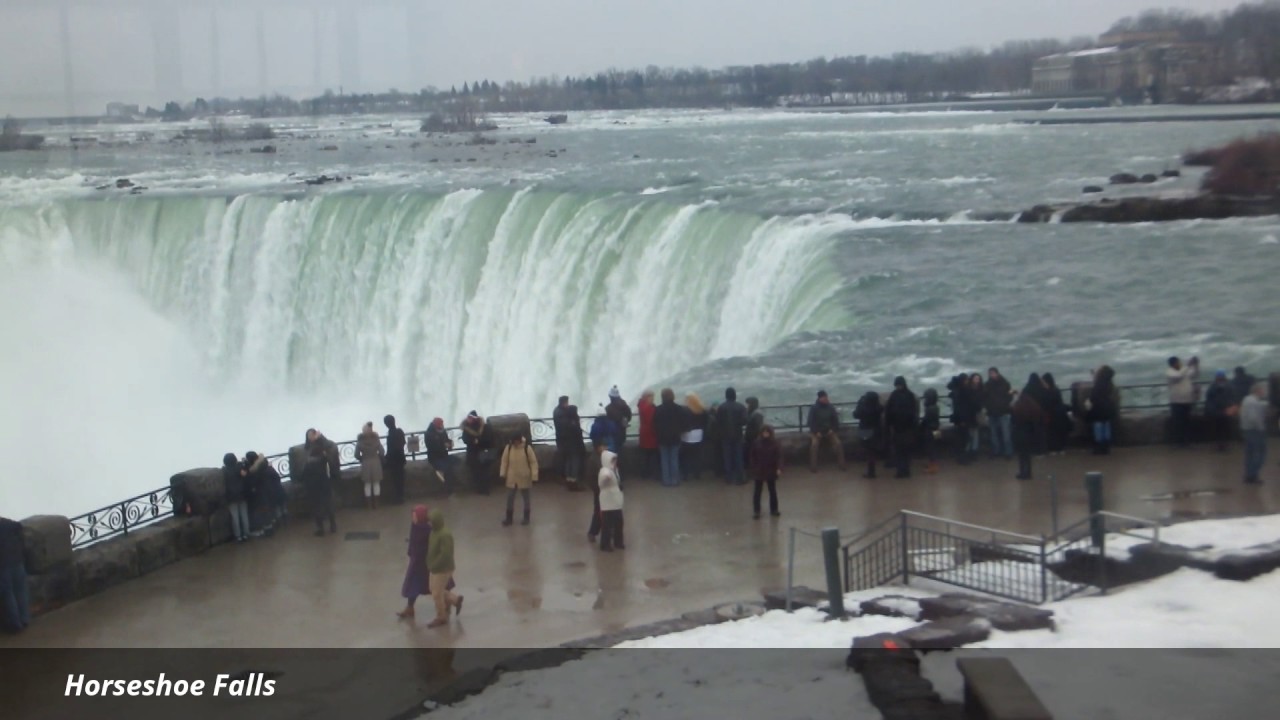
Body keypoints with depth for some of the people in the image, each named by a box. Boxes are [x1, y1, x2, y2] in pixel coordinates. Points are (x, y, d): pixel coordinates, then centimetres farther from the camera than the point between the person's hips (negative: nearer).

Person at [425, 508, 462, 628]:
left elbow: (445, 554, -29)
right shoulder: (435, 531, 2)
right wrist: (431, 564, 10)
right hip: (435, 568, 9)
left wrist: (433, 566, -22)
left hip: (443, 569, -9)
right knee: (433, 589, 20)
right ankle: (455, 600, 34)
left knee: (437, 594, 3)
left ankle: (441, 618, 20)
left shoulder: (445, 535, -27)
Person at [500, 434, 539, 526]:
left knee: (525, 498, 14)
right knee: (510, 498, 9)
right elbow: (504, 461, 3)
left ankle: (526, 518, 28)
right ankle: (509, 518, 20)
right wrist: (503, 474, 2)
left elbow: (534, 462, -11)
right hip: (511, 478, 2)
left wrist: (534, 477, -12)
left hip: (524, 479, -2)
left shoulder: (527, 448, -16)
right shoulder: (508, 447, -7)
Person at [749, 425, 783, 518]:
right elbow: (753, 456, 0)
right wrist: (753, 468, -3)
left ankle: (773, 510, 26)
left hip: (771, 470, 0)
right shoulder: (757, 443, -7)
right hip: (759, 470, 0)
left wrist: (779, 468, -23)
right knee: (757, 492, 3)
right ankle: (756, 511, 10)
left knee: (772, 491, 13)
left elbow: (779, 456, -12)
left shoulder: (775, 443, -9)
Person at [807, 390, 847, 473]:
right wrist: (816, 432, -17)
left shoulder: (831, 407, 2)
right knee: (814, 444, -31)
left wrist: (832, 430, -6)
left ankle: (842, 465, -12)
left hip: (829, 431, 3)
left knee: (838, 443, -21)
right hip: (817, 432, -3)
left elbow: (835, 420, 8)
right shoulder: (814, 408, -7)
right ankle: (813, 467, -27)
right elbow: (811, 422, -7)